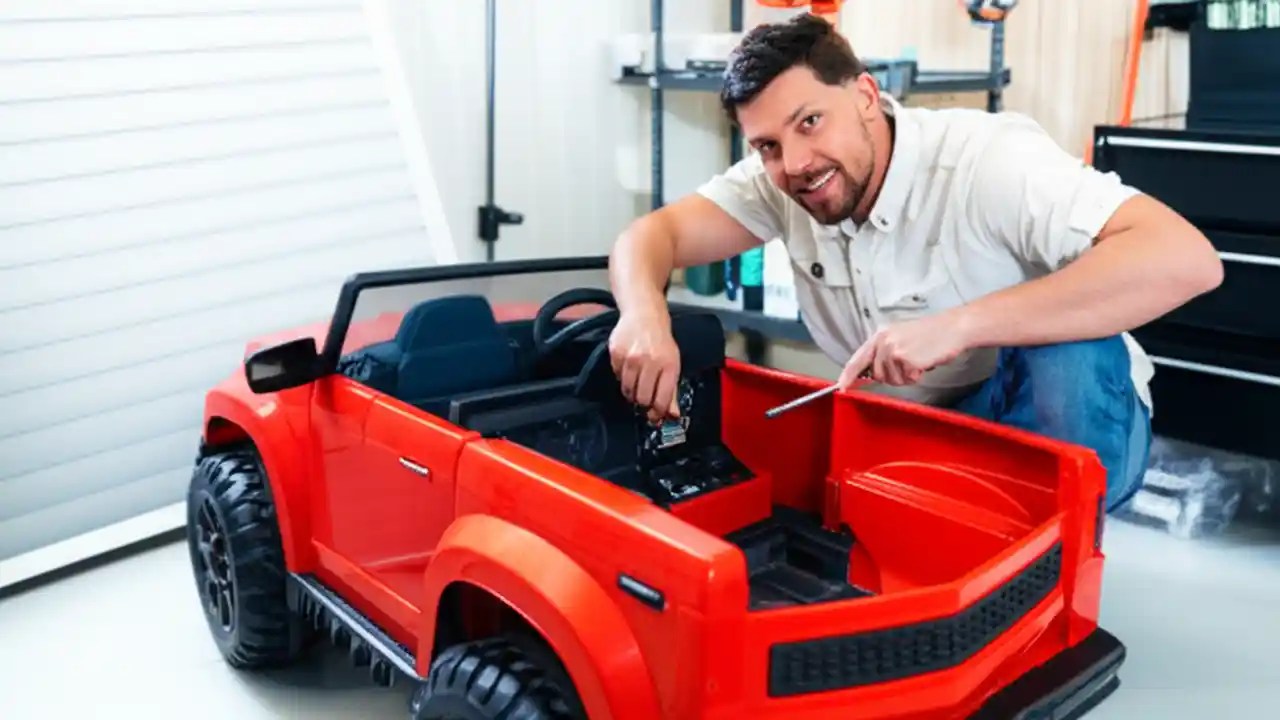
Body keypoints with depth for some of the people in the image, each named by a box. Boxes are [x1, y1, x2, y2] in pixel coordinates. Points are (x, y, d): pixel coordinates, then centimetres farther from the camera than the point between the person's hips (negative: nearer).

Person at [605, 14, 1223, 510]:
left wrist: (959, 324, -44)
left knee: (1065, 347, -36)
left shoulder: (986, 158, -27)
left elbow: (1186, 259, -37)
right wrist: (644, 311, -36)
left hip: (1078, 429, -5)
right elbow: (654, 234, -11)